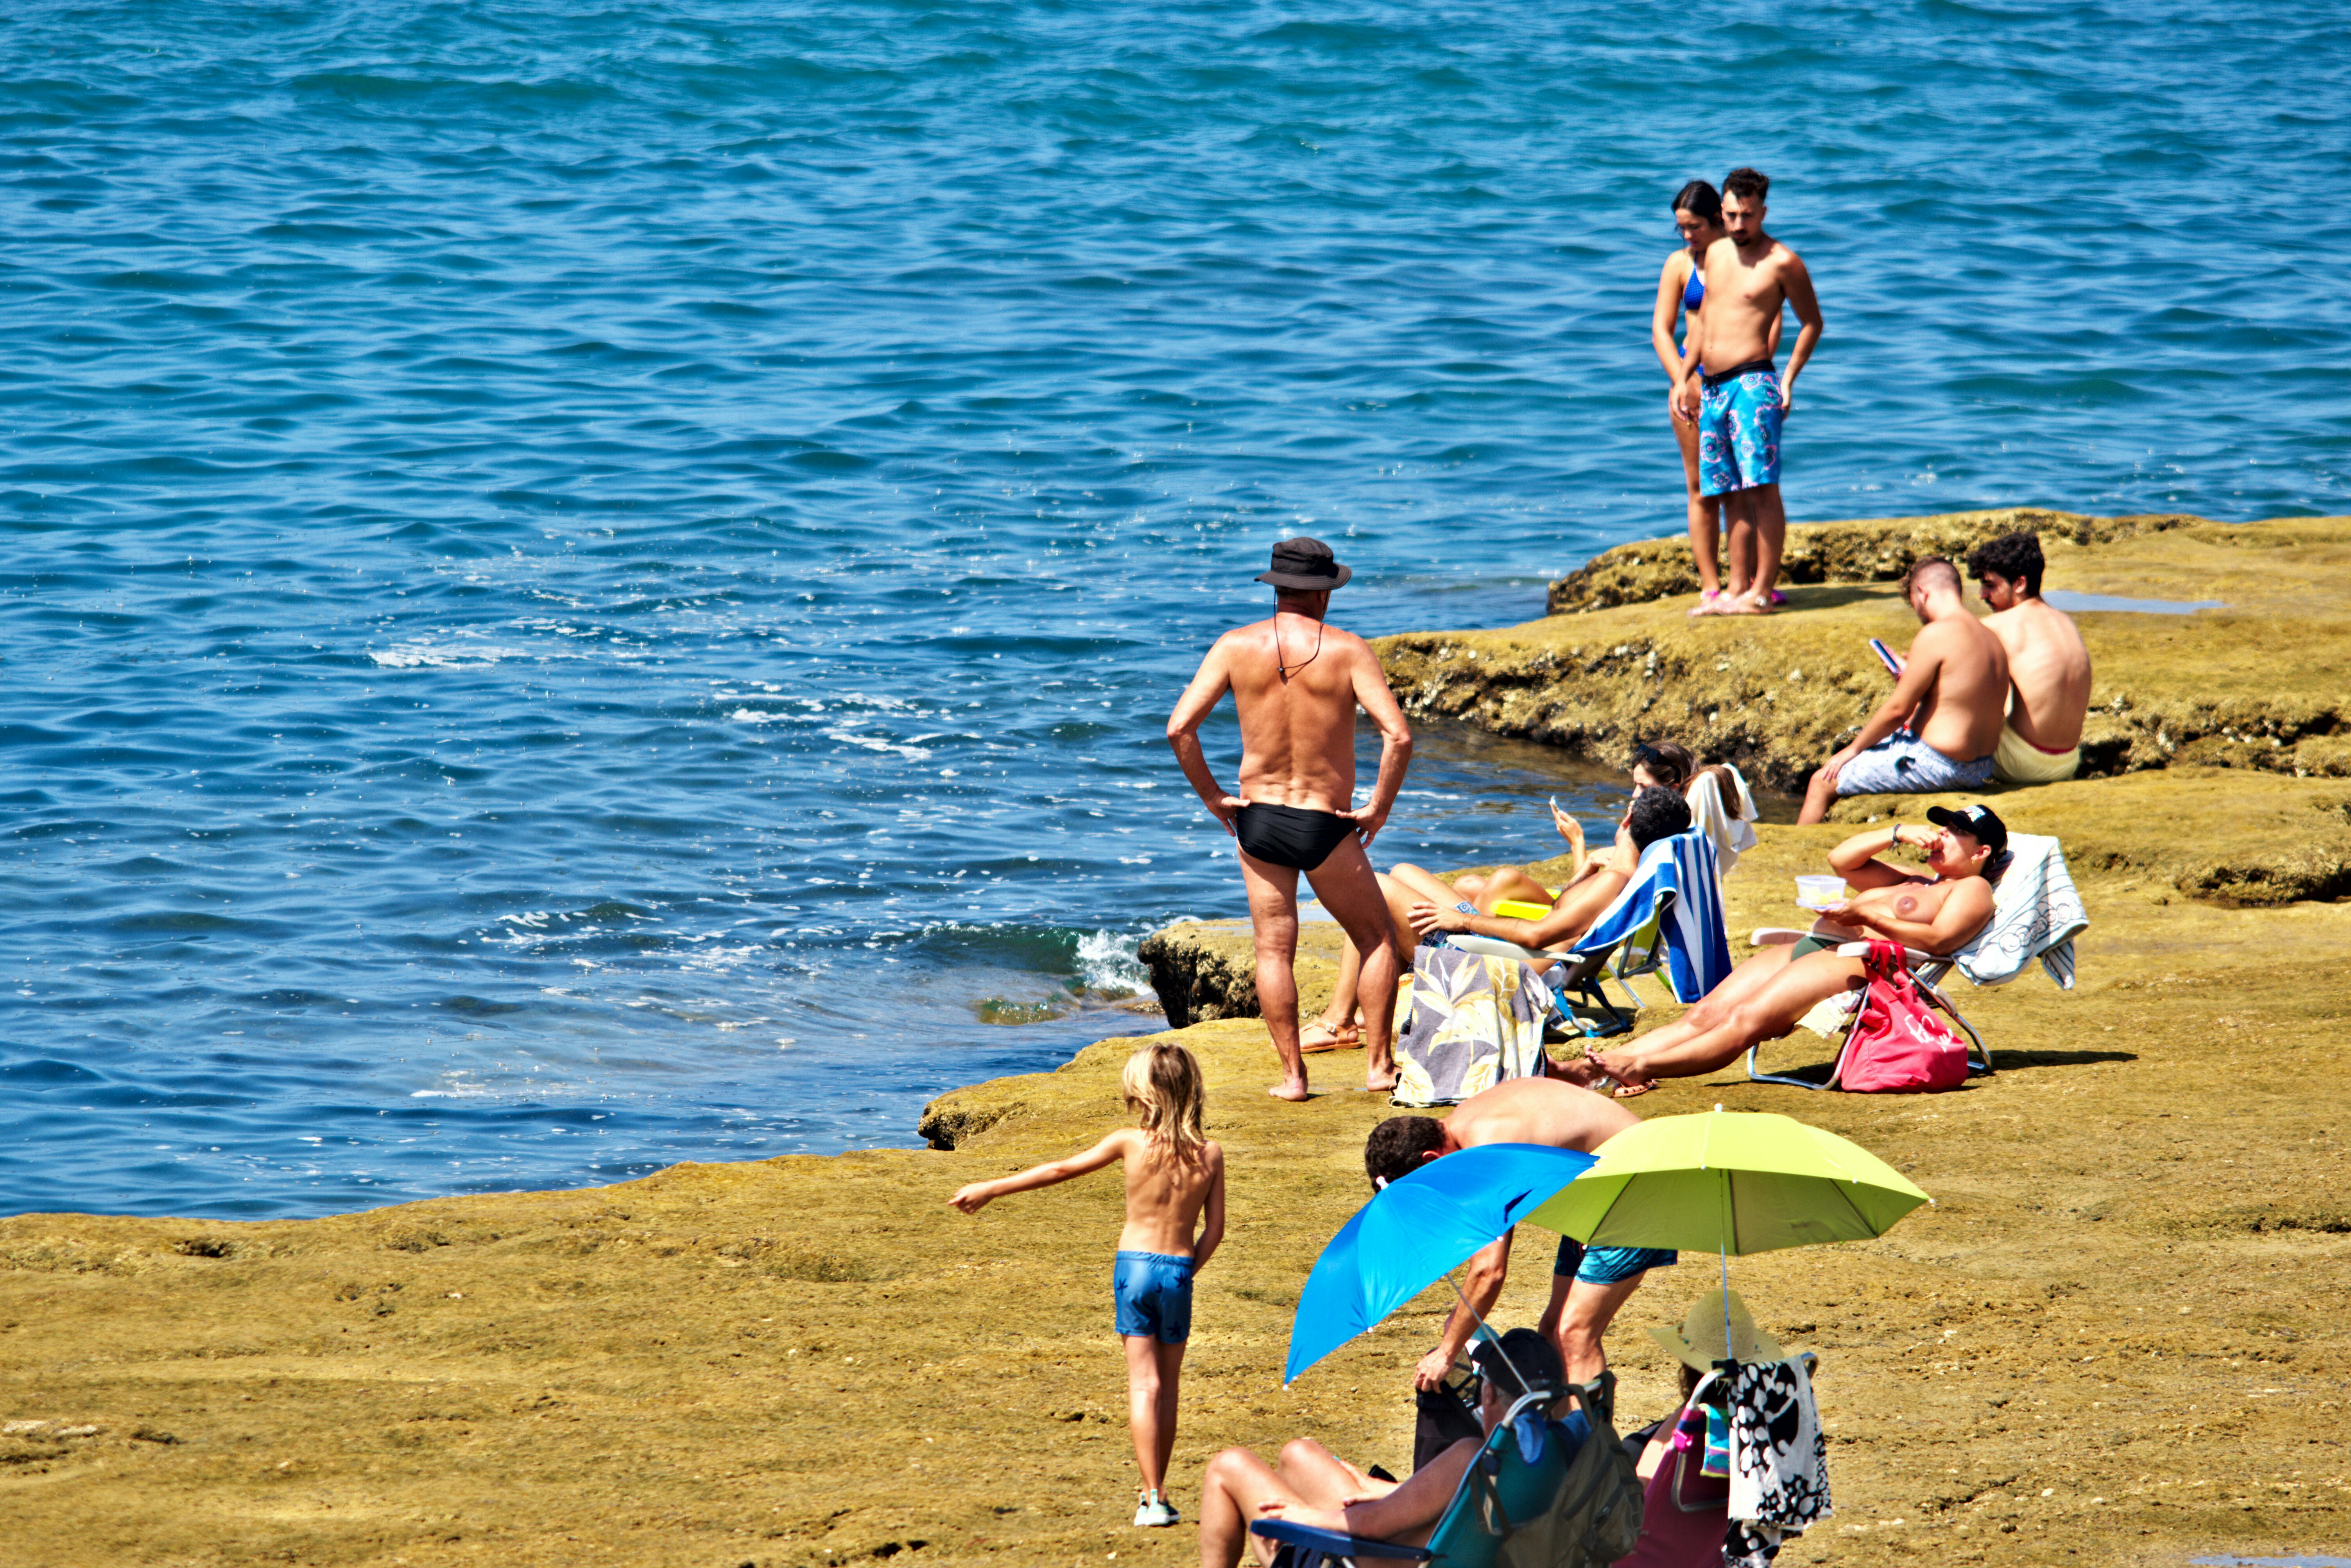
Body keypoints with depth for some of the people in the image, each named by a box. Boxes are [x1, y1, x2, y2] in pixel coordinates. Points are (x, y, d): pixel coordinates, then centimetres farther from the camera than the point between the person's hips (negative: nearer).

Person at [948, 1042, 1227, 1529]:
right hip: (1179, 1268, 2)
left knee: (1144, 1384, -1)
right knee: (1167, 1386, 13)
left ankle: (1154, 1497, -10)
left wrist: (991, 1190, 10)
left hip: (1135, 1264, -2)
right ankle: (1156, 1490, 18)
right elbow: (1214, 1229, 0)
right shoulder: (1210, 1155, -3)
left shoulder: (1130, 1142, -8)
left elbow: (1062, 1169, 1)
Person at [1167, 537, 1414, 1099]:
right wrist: (1379, 808, -7)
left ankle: (1292, 1074, 6)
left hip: (1258, 819, 2)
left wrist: (1212, 796, 3)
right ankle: (1379, 1066, 12)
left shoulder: (1236, 647, -4)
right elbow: (1398, 736, -19)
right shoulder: (1347, 651, -10)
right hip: (1327, 824, -2)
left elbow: (1179, 728, -8)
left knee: (1274, 949, 11)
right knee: (1375, 939, 16)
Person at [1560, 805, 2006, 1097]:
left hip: (1852, 963, -8)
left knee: (1746, 1020, -27)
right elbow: (1841, 860, 30)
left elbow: (1935, 940, -10)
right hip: (1806, 949, 8)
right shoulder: (1913, 883, 36)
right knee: (1705, 1015, -12)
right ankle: (1592, 1068, -27)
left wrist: (1866, 913, -10)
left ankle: (1636, 1069, -41)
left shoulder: (1971, 890, 9)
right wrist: (1898, 834, 20)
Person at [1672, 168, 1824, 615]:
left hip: (1752, 382, -7)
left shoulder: (1781, 262, -4)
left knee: (1762, 489, -11)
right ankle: (1736, 590, 9)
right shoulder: (1716, 252, 16)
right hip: (1712, 388, 7)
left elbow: (1812, 323, 2)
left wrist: (1788, 380, -7)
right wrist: (1683, 380, 22)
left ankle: (1762, 592, -13)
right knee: (1732, 494, 8)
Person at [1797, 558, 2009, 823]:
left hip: (1937, 762, -10)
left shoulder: (1935, 636, -18)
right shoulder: (1991, 639, 8)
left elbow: (1898, 709, -14)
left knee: (1822, 783, 2)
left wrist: (1852, 749, -1)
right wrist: (1911, 676, 23)